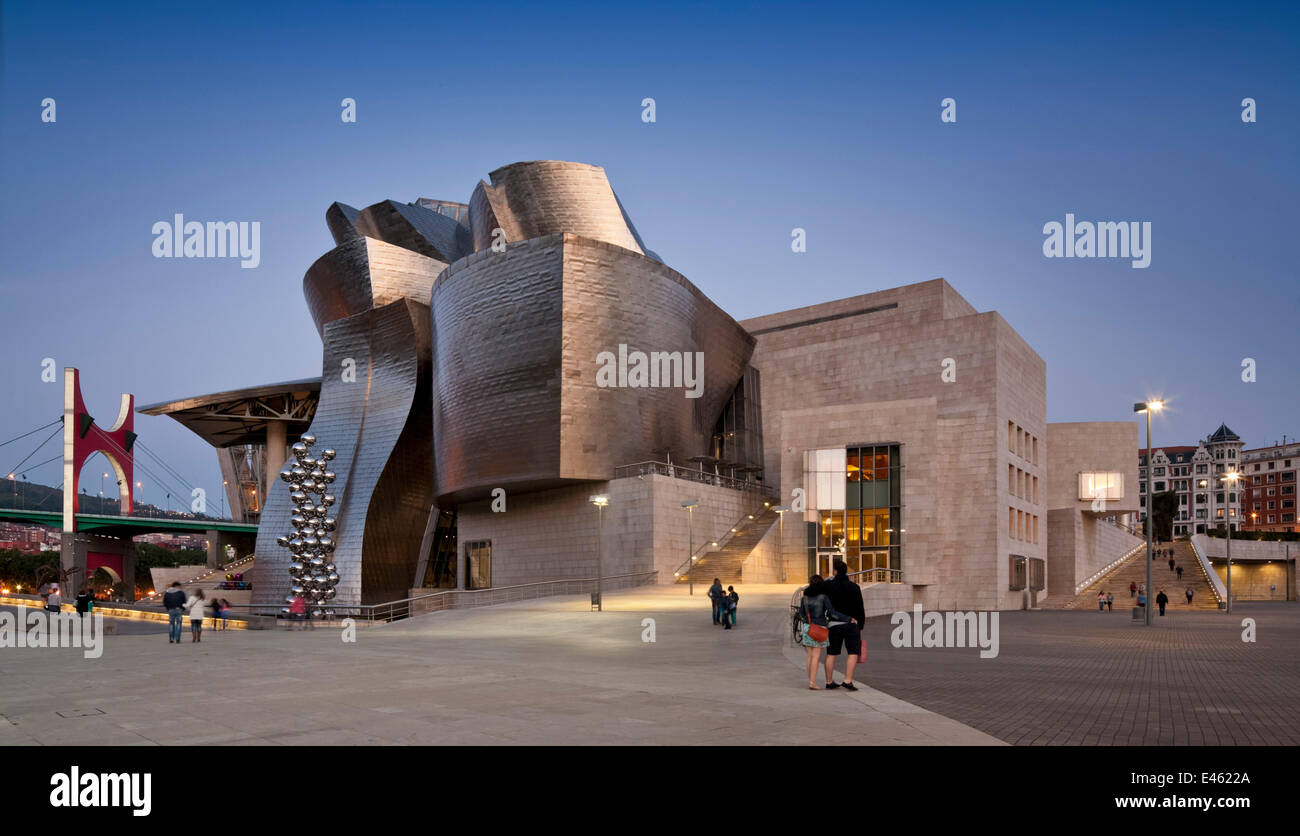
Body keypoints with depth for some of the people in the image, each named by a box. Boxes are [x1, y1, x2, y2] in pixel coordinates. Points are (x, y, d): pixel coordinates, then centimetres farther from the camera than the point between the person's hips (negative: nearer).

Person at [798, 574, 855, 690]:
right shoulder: (823, 597, -9)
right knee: (816, 656, -3)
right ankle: (812, 683, -8)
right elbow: (833, 613, -14)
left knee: (810, 656, 10)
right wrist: (849, 618, -8)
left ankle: (811, 682, 12)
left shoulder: (805, 597, 3)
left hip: (807, 627, 4)